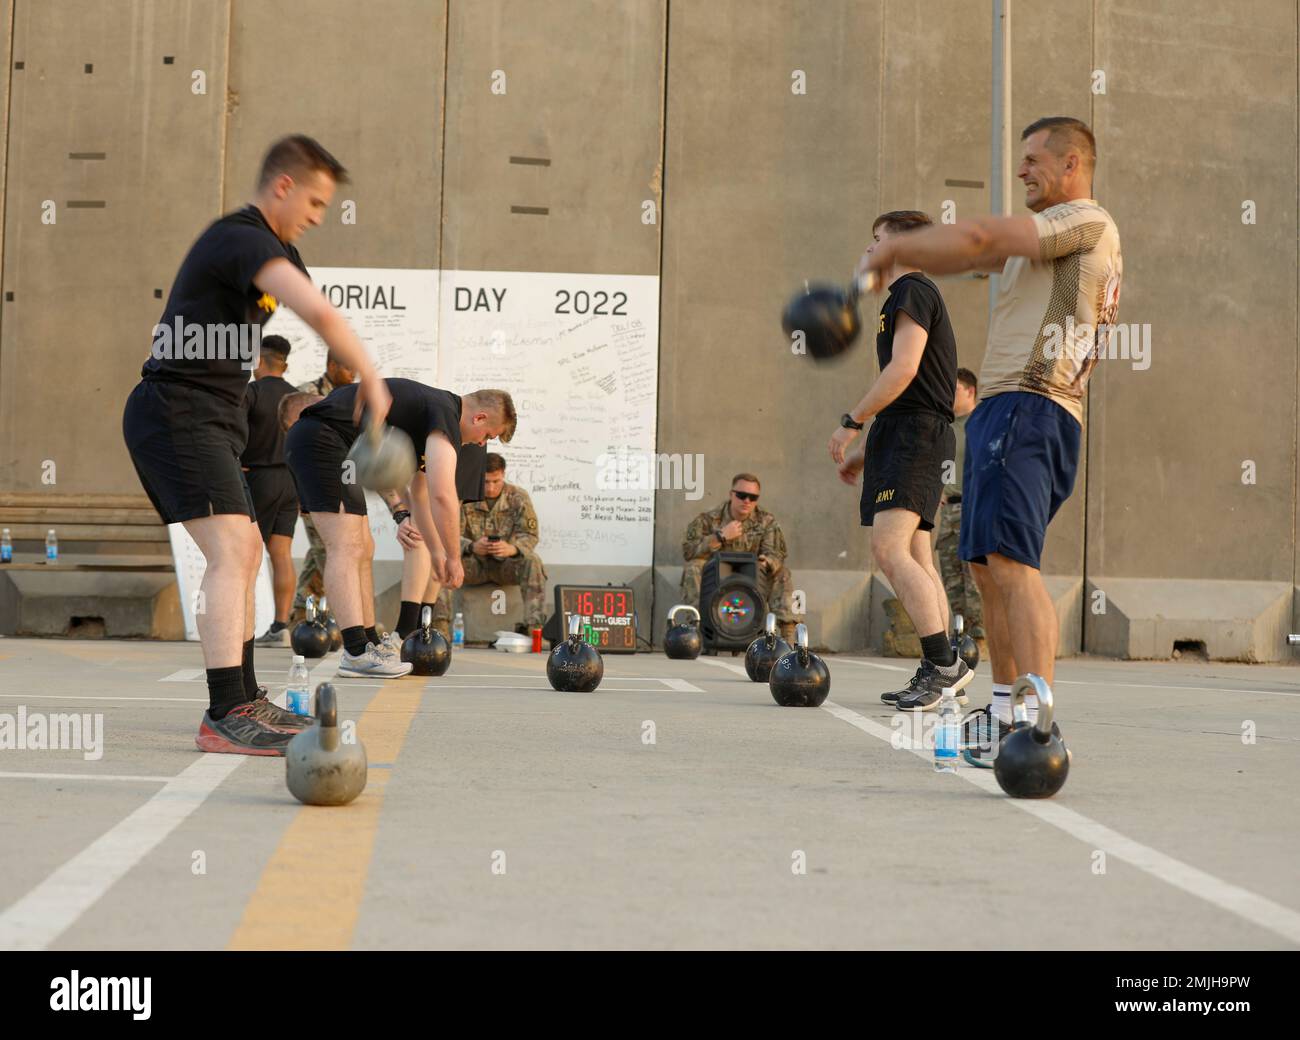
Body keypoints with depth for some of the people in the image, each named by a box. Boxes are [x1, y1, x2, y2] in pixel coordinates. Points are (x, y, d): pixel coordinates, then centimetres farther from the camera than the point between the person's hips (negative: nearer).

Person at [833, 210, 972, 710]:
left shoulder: (911, 292, -5)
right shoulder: (917, 297, 27)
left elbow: (903, 369, -18)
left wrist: (850, 423, -14)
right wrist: (867, 449, 26)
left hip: (913, 436, -11)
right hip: (909, 438, 11)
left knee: (889, 547, -21)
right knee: (915, 560, 6)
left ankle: (944, 664, -25)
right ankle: (942, 677, 5)